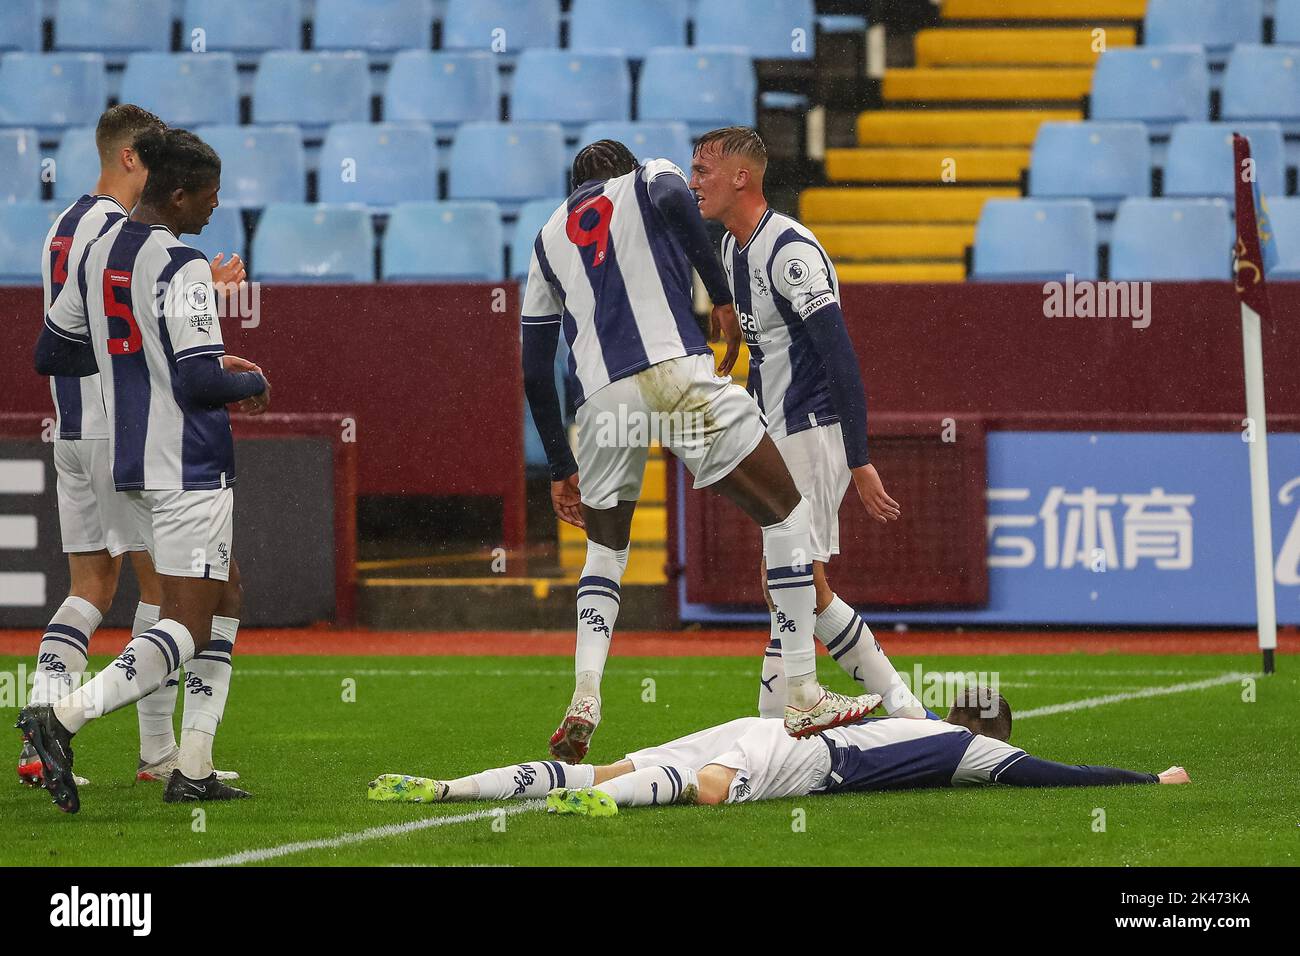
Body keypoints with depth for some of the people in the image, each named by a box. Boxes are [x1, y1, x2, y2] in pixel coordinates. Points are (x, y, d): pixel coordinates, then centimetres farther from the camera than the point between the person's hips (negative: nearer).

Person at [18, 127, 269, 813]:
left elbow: (51, 354, 18)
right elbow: (199, 381, -23)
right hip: (188, 469, -9)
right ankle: (63, 717, -21)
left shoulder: (96, 254, 9)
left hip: (131, 467, 9)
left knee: (223, 600, 19)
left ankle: (193, 769, 14)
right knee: (189, 627, -6)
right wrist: (251, 383, -2)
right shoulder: (180, 266, -17)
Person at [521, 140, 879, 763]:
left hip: (601, 400, 4)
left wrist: (562, 469, 33)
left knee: (605, 546, 25)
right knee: (788, 514, 7)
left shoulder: (548, 238, 29)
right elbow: (673, 198, -9)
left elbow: (535, 373, 26)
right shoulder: (647, 178, 20)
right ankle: (803, 698, 0)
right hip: (675, 373, -4)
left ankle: (584, 697, 3)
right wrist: (723, 299, -1)